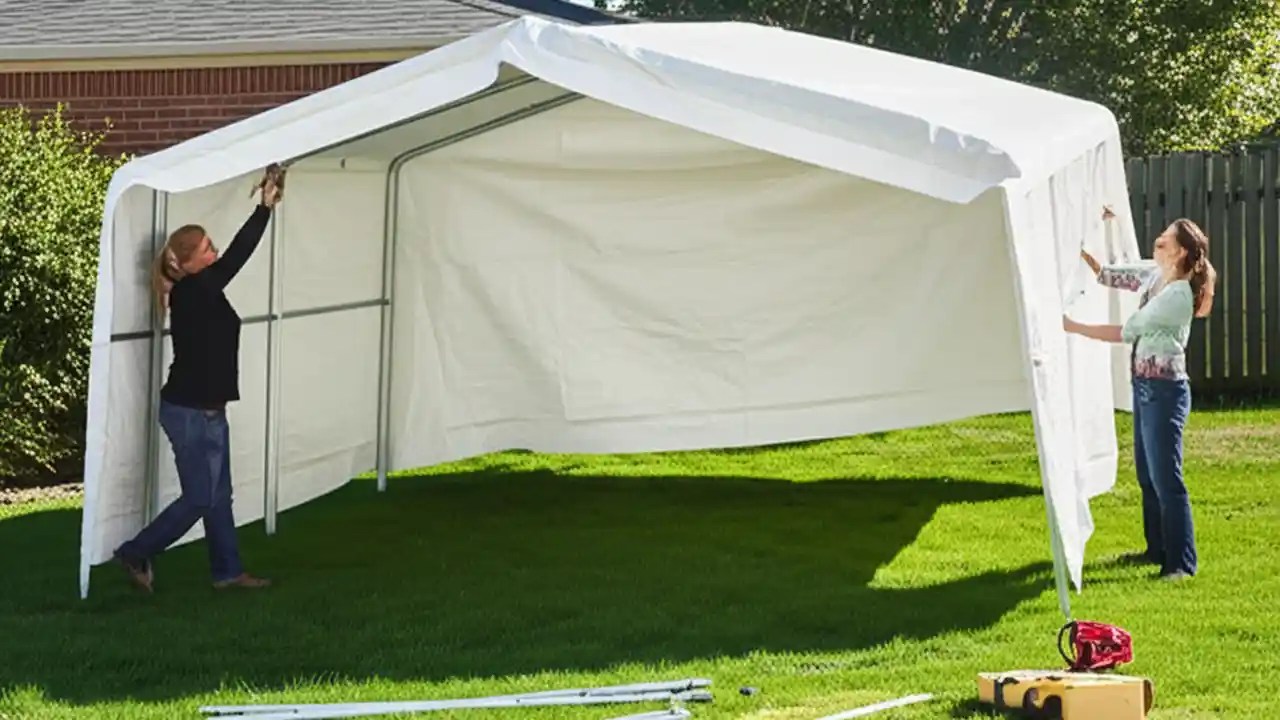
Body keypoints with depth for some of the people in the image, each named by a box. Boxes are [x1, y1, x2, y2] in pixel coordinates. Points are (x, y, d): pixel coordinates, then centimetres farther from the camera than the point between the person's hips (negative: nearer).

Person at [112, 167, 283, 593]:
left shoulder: (200, 290, 5)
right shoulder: (190, 294, -22)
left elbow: (234, 258, 16)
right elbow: (234, 260, -27)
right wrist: (265, 208, -27)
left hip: (206, 410, 10)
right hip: (190, 413, -10)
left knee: (218, 495, 14)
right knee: (199, 499, -2)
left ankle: (227, 571, 21)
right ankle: (136, 554, 11)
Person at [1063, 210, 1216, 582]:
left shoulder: (1178, 293, -21)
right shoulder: (1153, 274, 5)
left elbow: (1126, 332, -20)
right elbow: (1107, 275, 15)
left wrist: (1074, 327, -18)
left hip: (1165, 390, -10)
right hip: (1144, 385, 10)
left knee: (1166, 478, -8)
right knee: (1147, 474, 17)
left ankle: (1182, 562, -4)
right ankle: (1159, 549, 28)